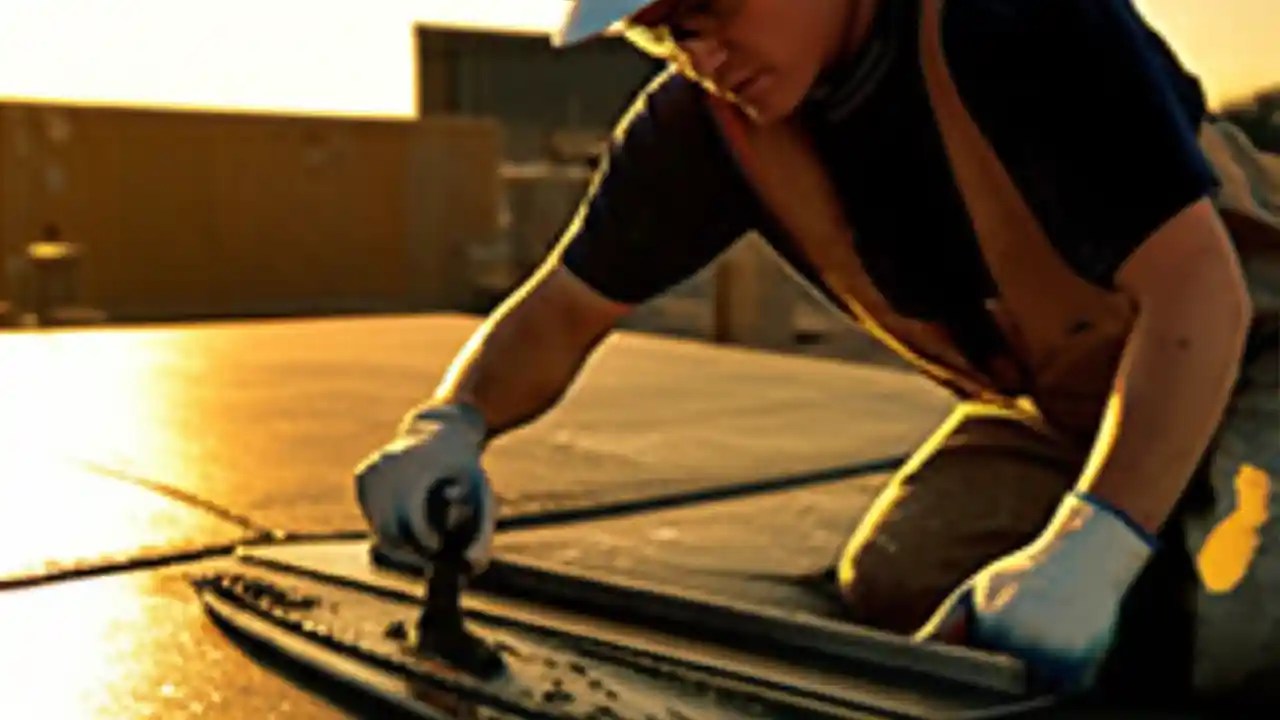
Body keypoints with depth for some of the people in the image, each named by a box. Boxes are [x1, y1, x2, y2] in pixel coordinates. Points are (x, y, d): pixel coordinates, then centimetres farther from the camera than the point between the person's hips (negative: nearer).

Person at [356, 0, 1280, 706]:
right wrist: (451, 424, -27)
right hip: (1042, 398, 6)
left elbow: (1198, 287, -35)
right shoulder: (697, 119, -14)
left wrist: (1093, 544, -48)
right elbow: (563, 308, -6)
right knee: (890, 588, -9)